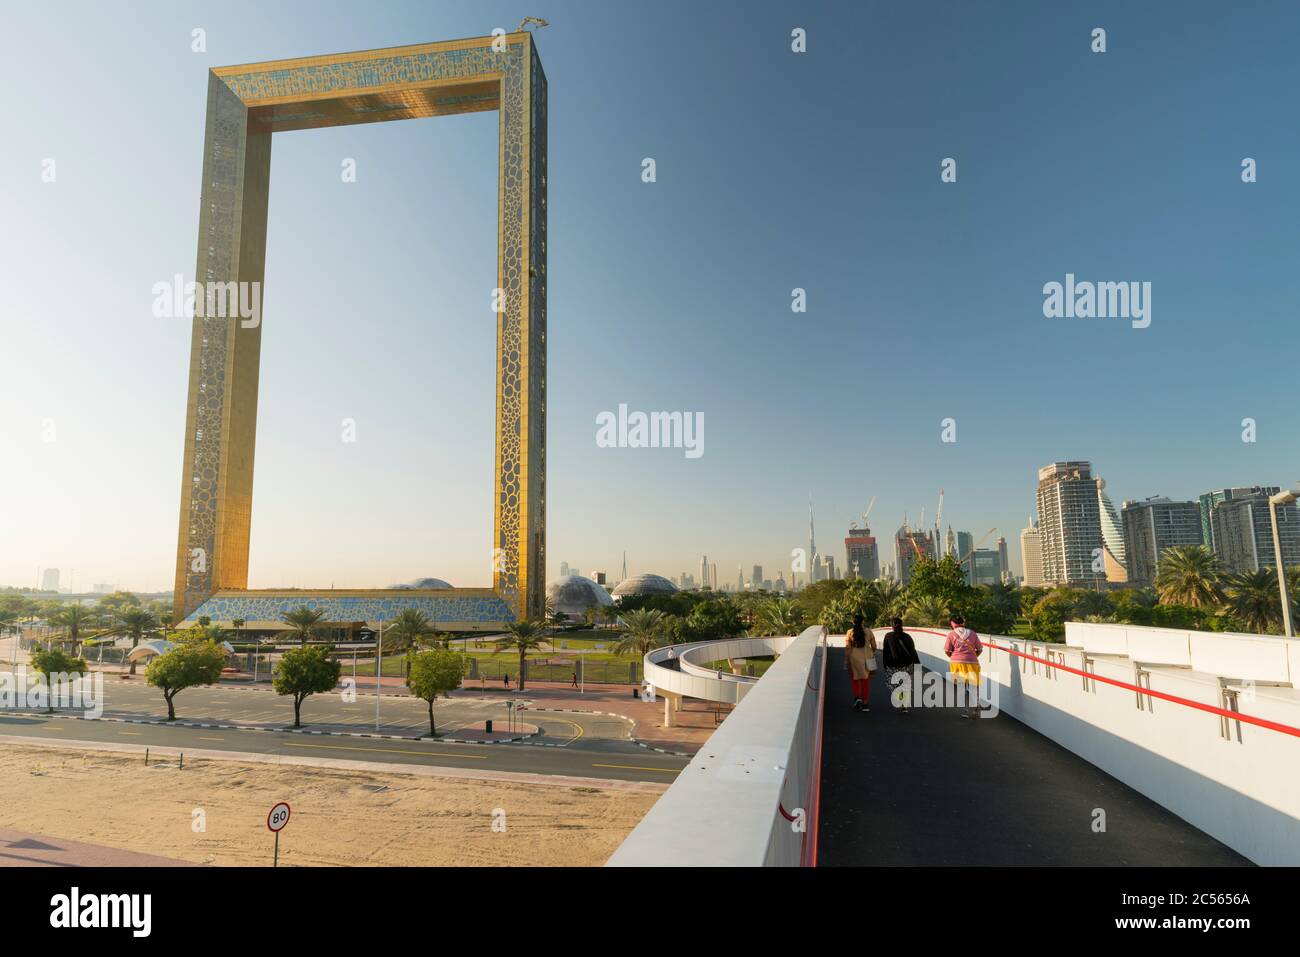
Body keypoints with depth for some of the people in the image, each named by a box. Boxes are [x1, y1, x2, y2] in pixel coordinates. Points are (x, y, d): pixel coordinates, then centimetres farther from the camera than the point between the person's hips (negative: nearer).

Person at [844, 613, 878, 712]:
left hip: (854, 658, -1)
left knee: (855, 681, 12)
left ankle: (857, 698, -9)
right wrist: (872, 654, 26)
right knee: (866, 681, 10)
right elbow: (874, 647, 4)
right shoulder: (868, 632, 0)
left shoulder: (849, 632, -4)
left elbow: (847, 648, -7)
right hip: (867, 658, 1)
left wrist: (846, 662, -1)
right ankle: (865, 703, 10)